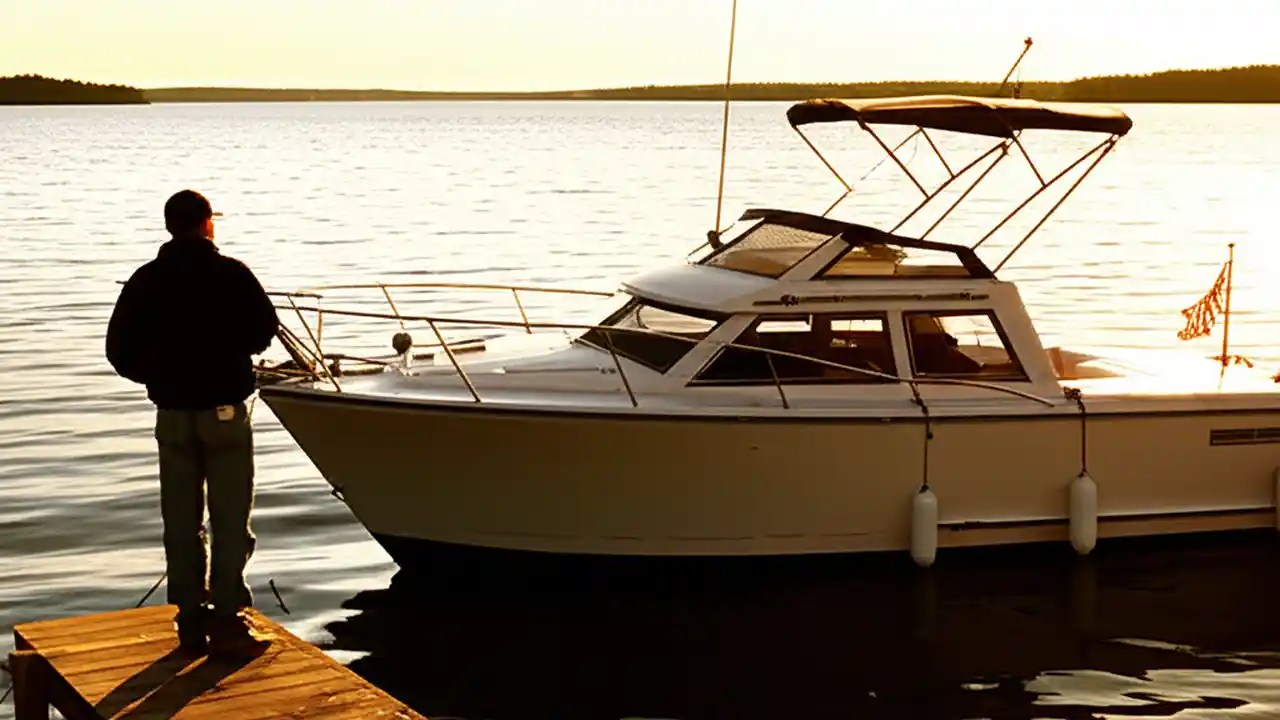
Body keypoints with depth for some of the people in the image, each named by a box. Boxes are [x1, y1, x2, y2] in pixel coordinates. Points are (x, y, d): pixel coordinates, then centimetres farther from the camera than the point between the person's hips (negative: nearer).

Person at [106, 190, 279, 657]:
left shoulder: (146, 281, -1)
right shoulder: (232, 275, -10)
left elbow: (120, 348, -1)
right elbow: (264, 330, -2)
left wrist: (158, 374, 14)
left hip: (172, 413, 3)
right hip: (224, 411, -3)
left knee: (181, 524, 11)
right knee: (230, 521, 2)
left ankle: (191, 623, 15)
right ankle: (227, 621, -1)